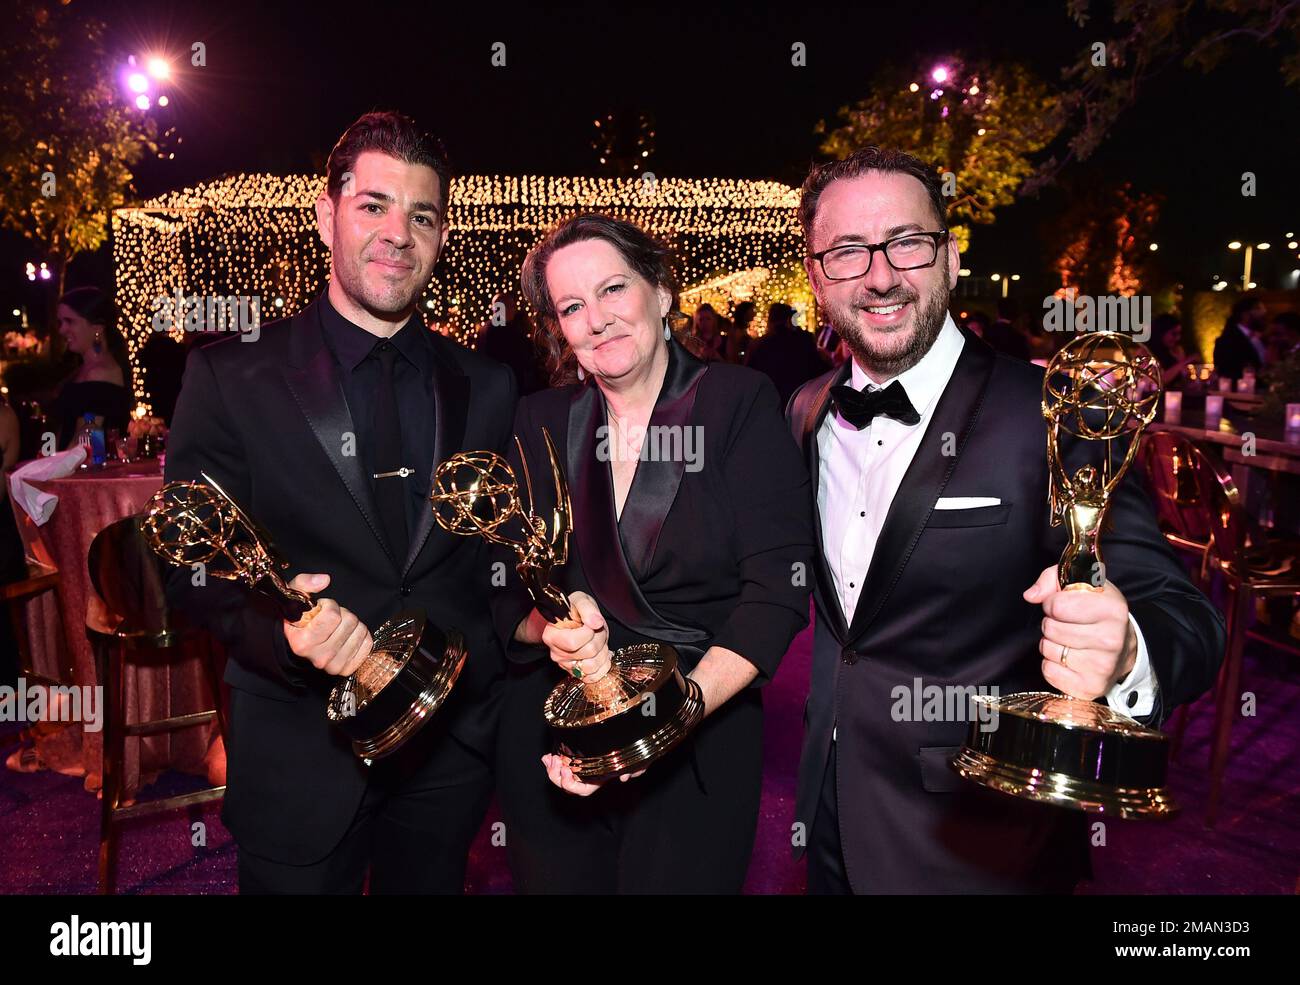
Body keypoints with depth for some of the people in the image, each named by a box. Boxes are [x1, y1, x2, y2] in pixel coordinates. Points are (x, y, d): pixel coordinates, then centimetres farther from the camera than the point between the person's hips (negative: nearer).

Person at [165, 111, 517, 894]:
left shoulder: (489, 388, 3)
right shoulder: (230, 376, -6)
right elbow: (191, 564, -7)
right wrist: (281, 630, -25)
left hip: (453, 745, 3)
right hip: (301, 755, -2)